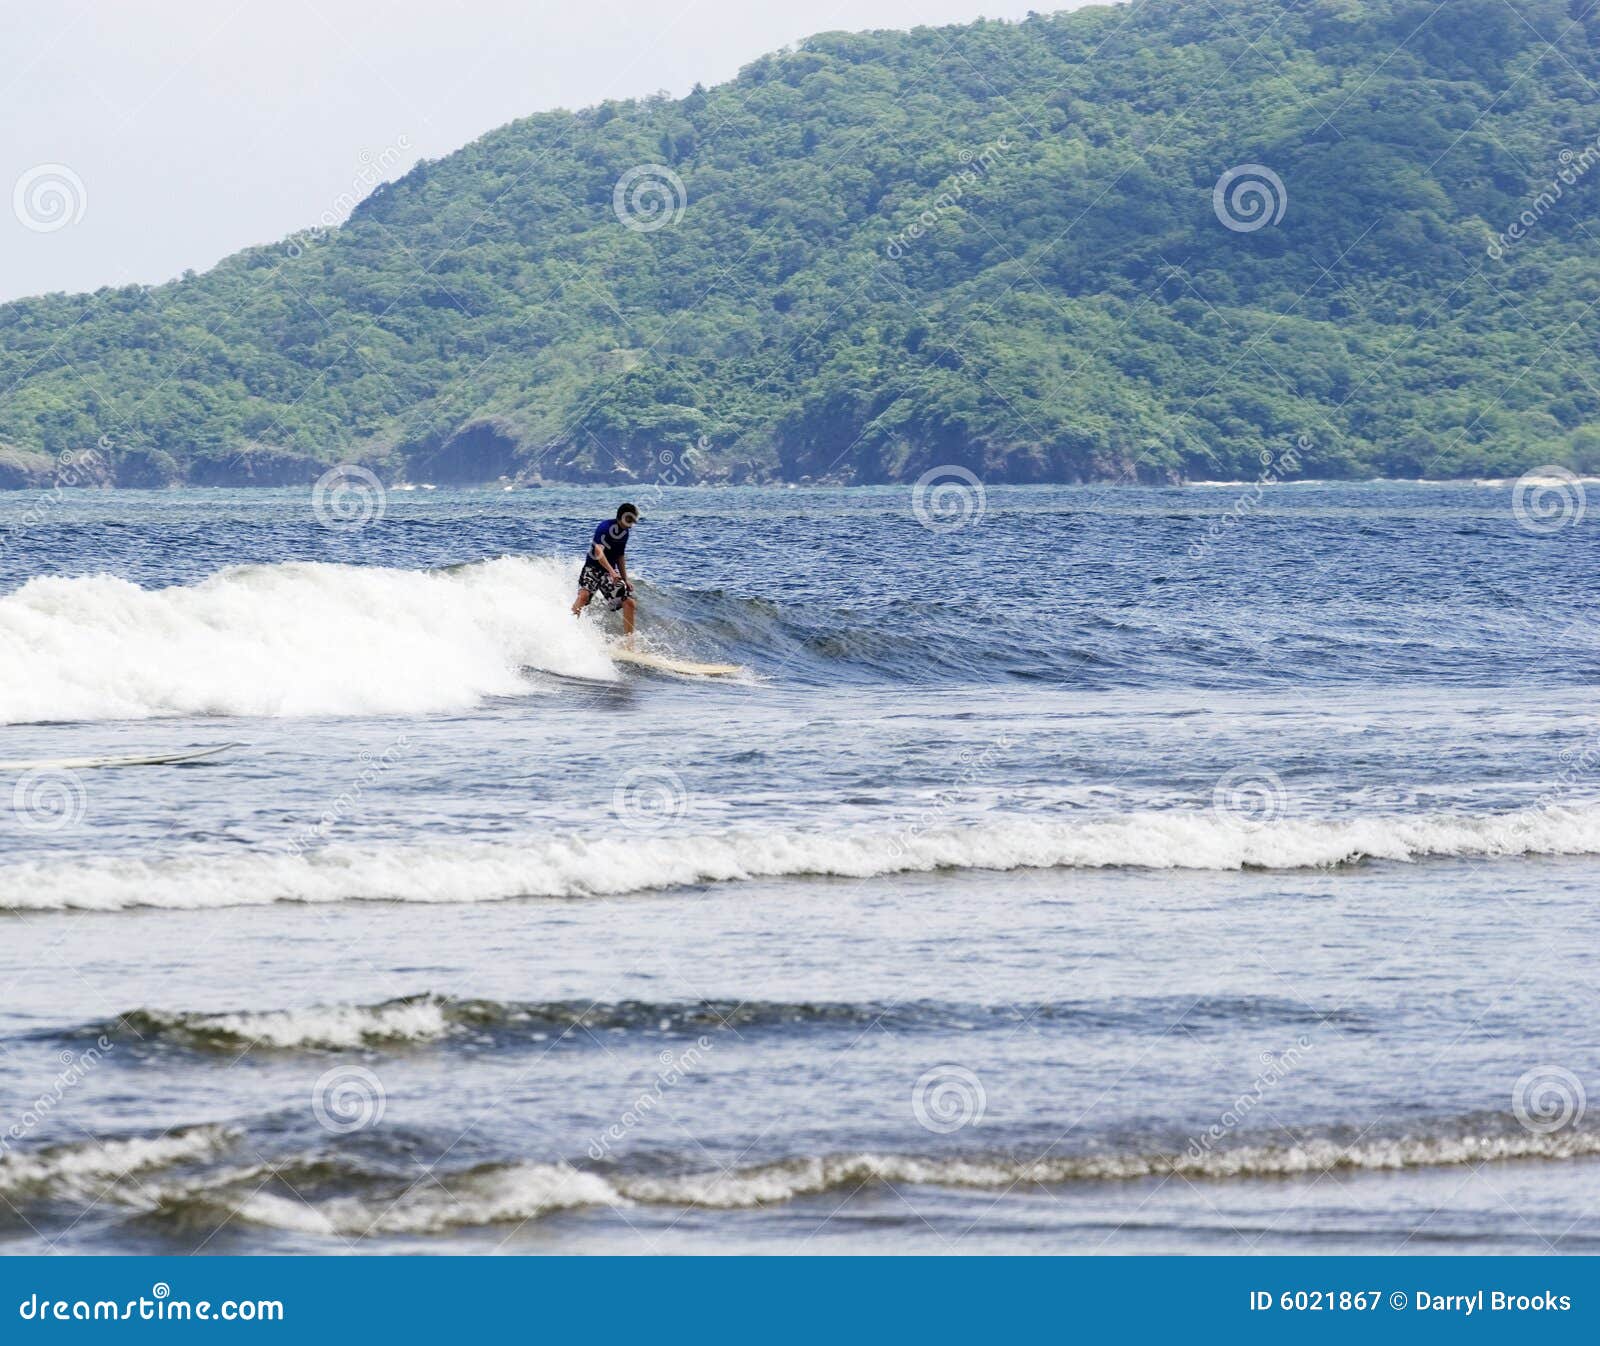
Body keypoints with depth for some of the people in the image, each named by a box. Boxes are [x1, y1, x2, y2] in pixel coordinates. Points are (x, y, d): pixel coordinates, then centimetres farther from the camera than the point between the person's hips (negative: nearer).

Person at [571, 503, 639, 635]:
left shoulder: (624, 533, 9)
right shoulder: (605, 526, -16)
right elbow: (598, 551, -28)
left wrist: (625, 580, 18)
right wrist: (612, 572, -39)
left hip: (610, 572, 7)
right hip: (592, 568, -7)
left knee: (629, 602, -4)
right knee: (584, 594, -32)